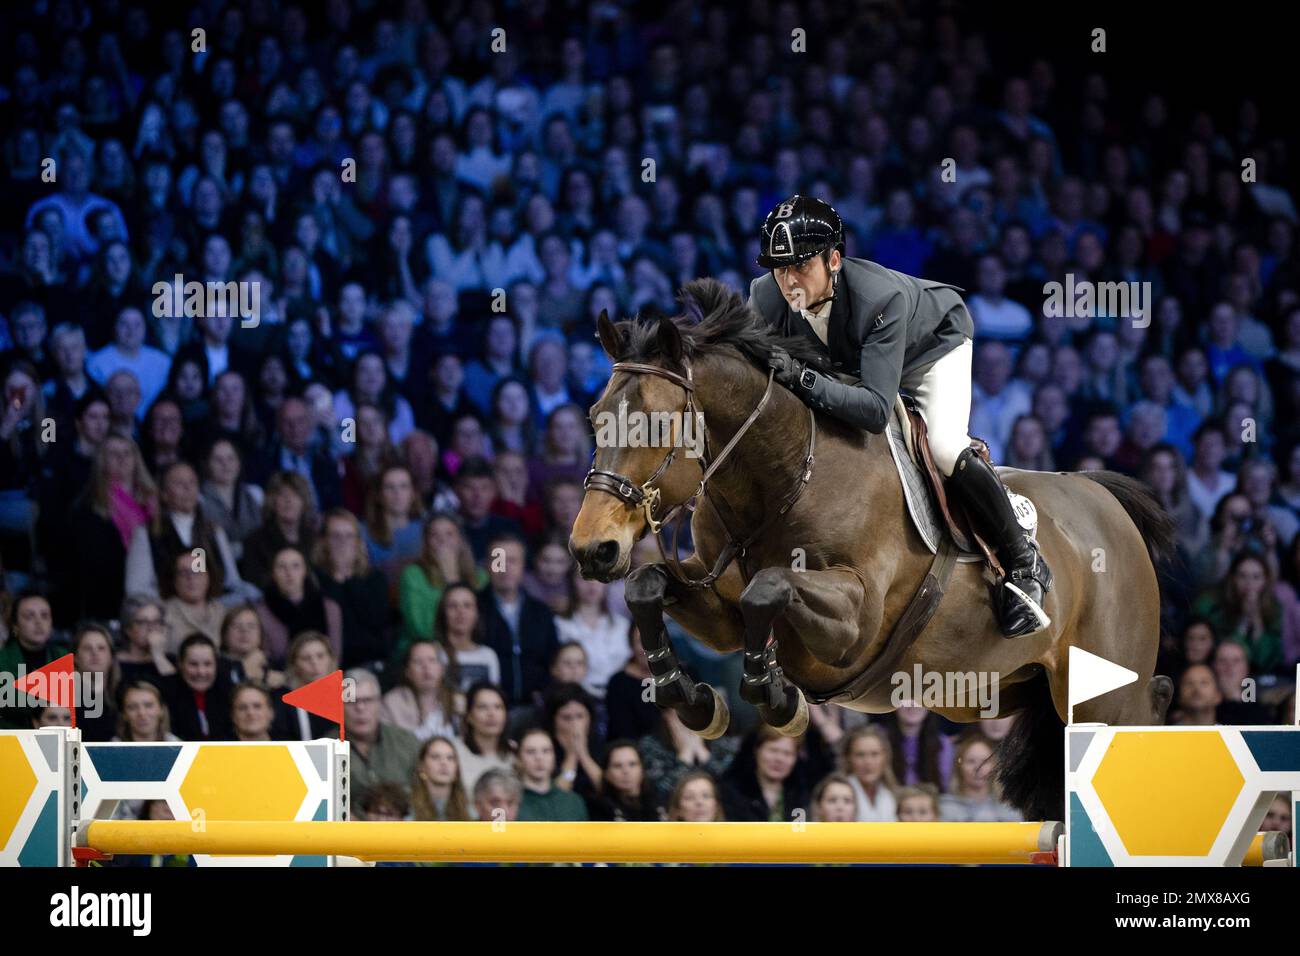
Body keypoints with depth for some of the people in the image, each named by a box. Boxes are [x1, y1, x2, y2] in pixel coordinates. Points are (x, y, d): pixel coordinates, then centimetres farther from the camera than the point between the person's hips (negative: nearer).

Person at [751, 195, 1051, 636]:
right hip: (848, 360, 6)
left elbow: (877, 409, -51)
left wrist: (804, 378, -60)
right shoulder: (766, 297, -31)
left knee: (945, 447, -25)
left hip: (933, 341, -6)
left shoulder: (880, 298, -46)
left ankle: (1023, 563, -6)